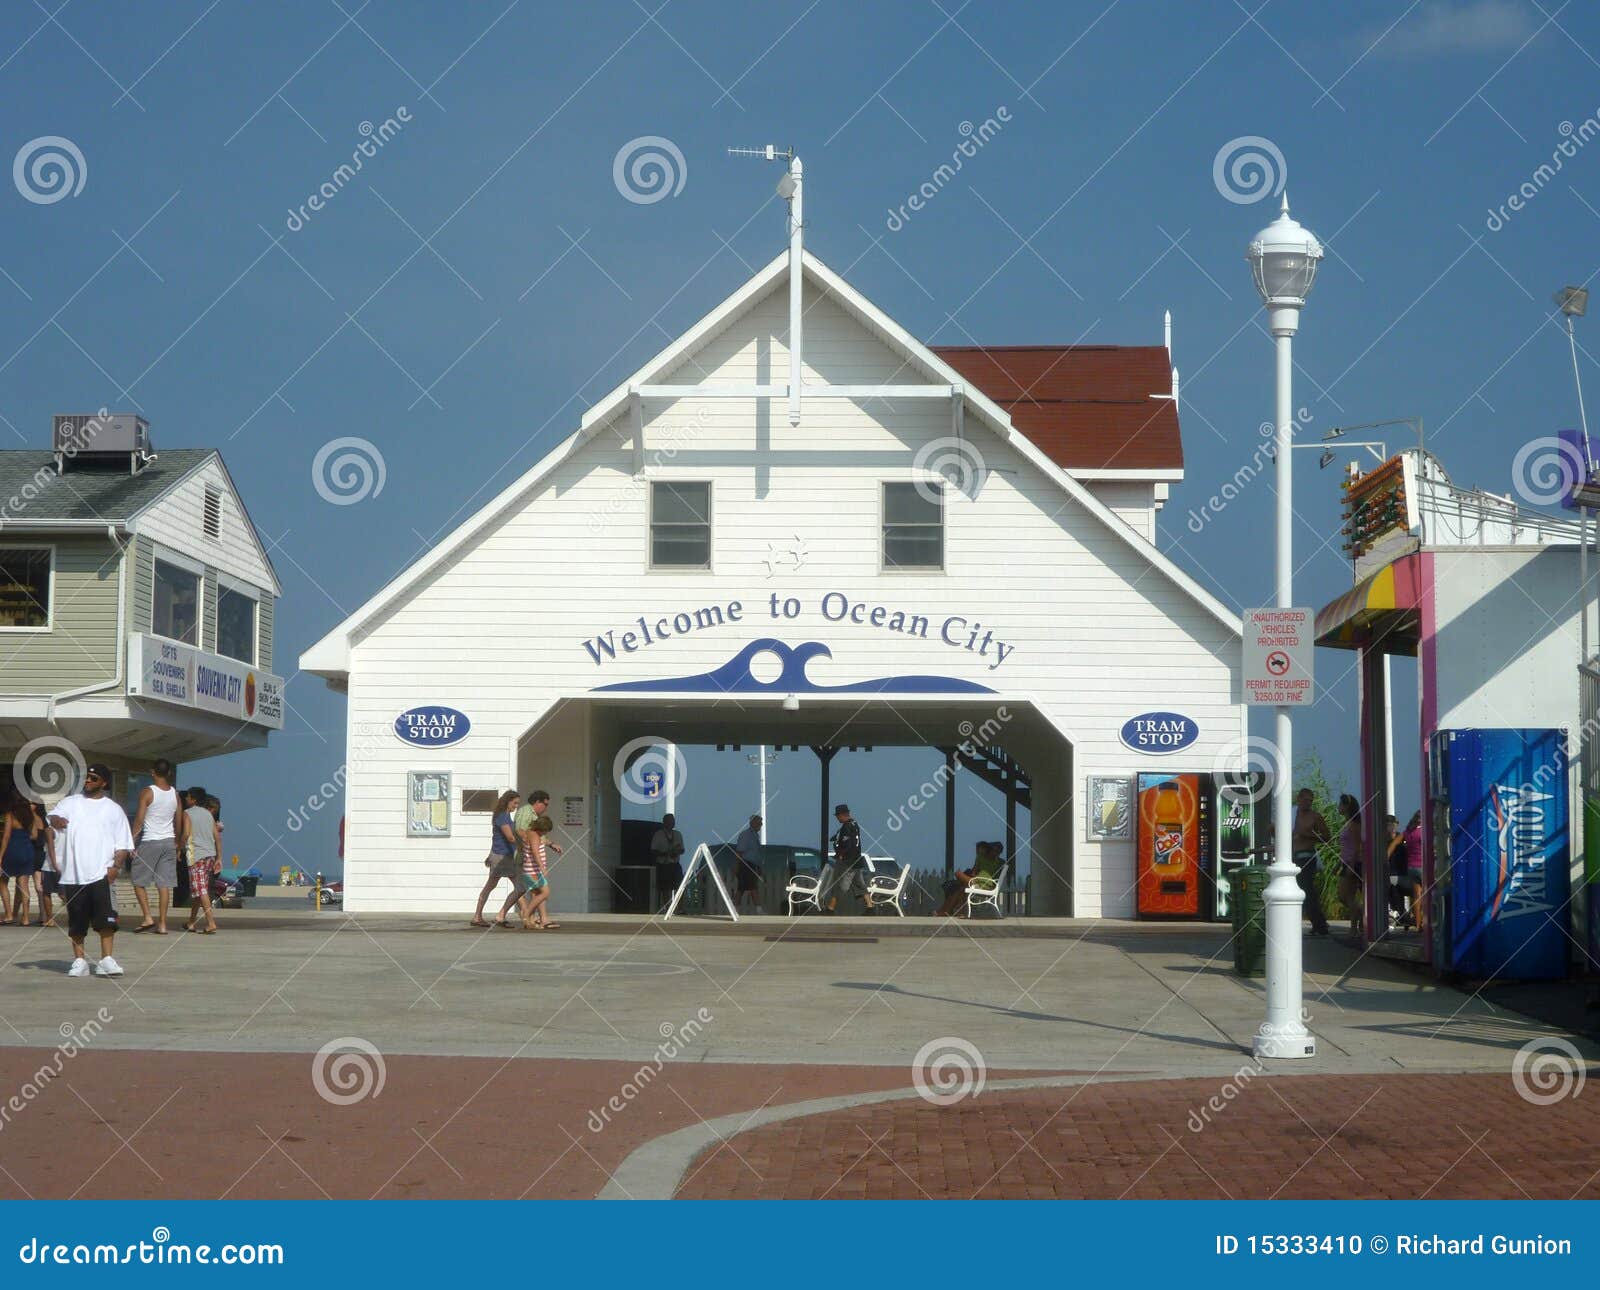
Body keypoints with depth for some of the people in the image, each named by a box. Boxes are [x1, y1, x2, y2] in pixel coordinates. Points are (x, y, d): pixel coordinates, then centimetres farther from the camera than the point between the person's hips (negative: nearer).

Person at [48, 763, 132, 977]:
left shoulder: (114, 810, 11)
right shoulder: (70, 803, 15)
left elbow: (123, 844, 8)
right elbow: (53, 816, -3)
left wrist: (116, 866, -8)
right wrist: (56, 820, -28)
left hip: (101, 873, -2)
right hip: (73, 874, 2)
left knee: (106, 918, -14)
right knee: (76, 921, 7)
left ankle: (106, 960, -12)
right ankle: (79, 961, 16)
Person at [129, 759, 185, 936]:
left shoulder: (147, 792, -9)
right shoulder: (175, 793, 5)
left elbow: (139, 819, -11)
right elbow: (179, 821, 12)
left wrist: (131, 840, -5)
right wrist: (177, 843, 23)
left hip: (149, 841, -5)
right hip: (169, 841, 5)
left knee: (139, 881, 8)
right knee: (164, 884, 4)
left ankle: (147, 918, -2)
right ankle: (162, 924, 3)